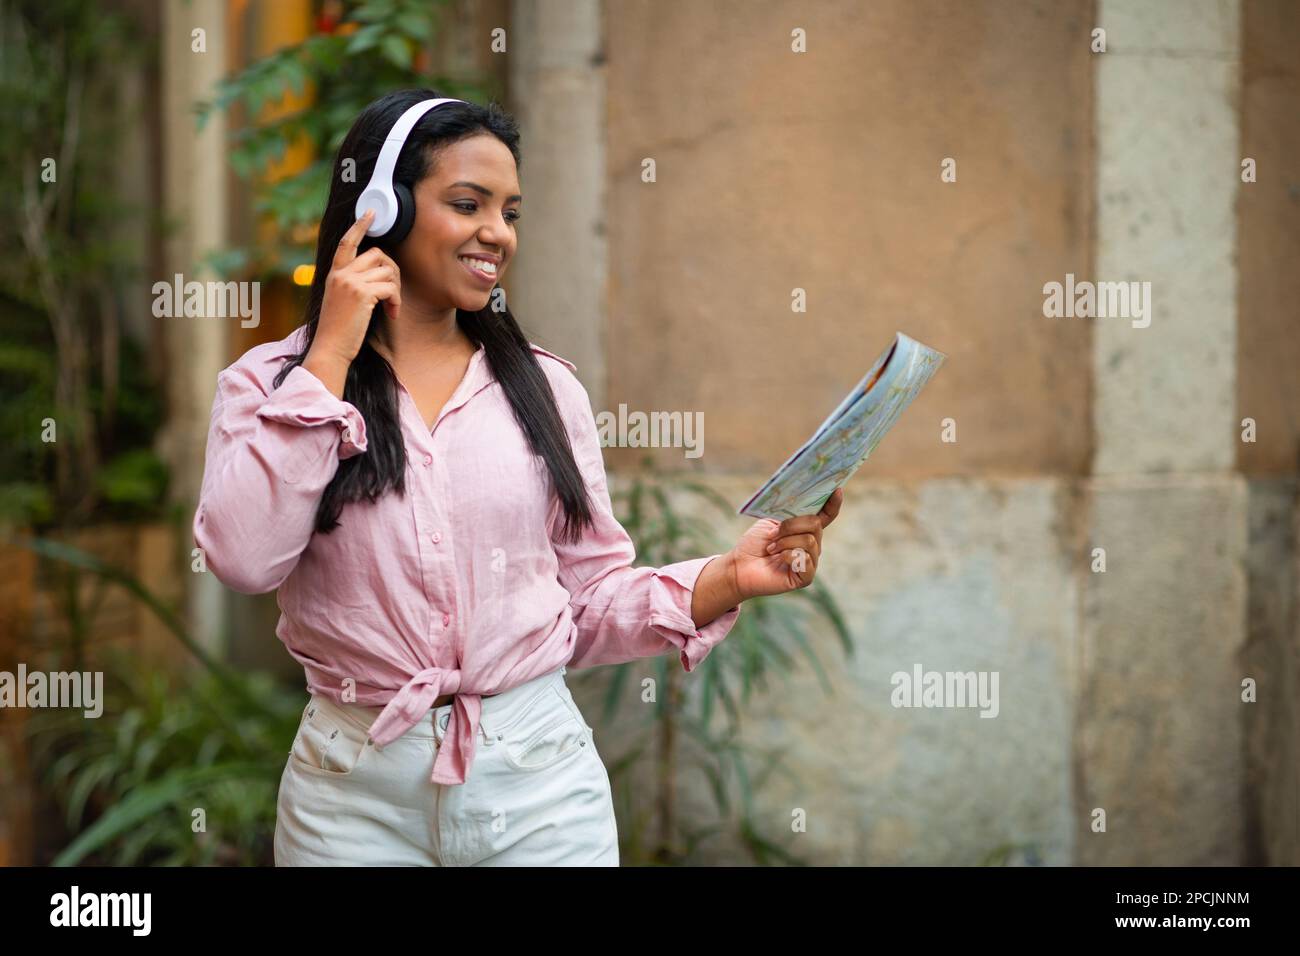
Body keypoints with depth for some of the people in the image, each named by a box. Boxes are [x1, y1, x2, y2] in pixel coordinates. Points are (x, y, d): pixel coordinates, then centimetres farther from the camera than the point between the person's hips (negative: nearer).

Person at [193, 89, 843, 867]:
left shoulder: (545, 387, 7)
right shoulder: (271, 383, 1)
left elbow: (590, 604, 8)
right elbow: (243, 559, -16)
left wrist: (726, 580, -9)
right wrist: (330, 360, -11)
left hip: (541, 776, 2)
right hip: (355, 787, -1)